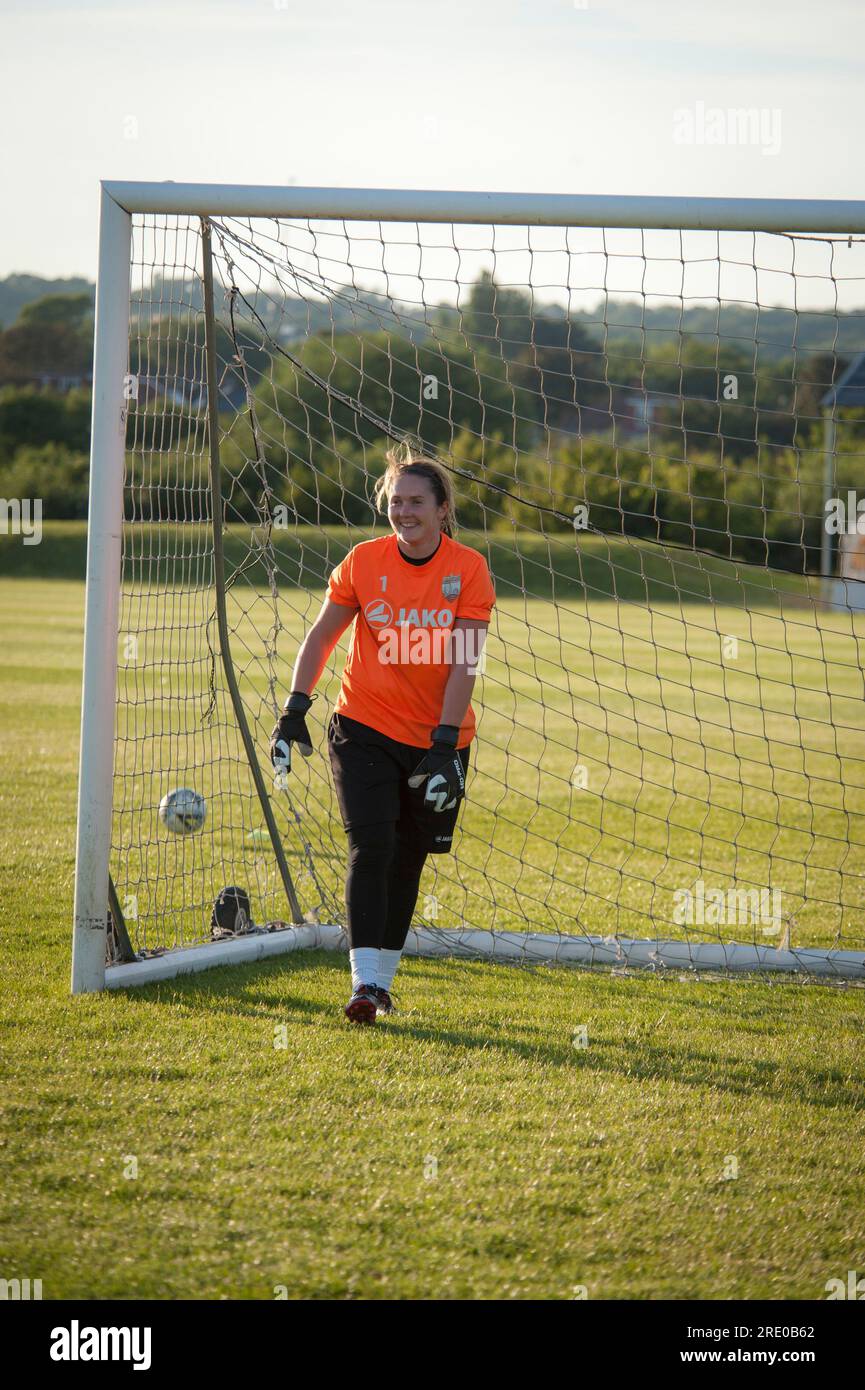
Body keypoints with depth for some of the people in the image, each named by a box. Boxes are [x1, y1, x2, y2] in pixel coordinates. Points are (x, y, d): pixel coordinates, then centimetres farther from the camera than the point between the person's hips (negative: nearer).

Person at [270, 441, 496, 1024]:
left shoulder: (468, 569, -8)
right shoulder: (363, 561, -5)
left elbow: (464, 663, -13)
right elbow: (322, 635, 5)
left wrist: (445, 745, -19)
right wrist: (296, 710, -4)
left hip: (438, 739, 0)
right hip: (365, 728, 0)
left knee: (407, 860, 7)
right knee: (370, 847, -15)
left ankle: (382, 980, 21)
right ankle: (365, 983, -17)